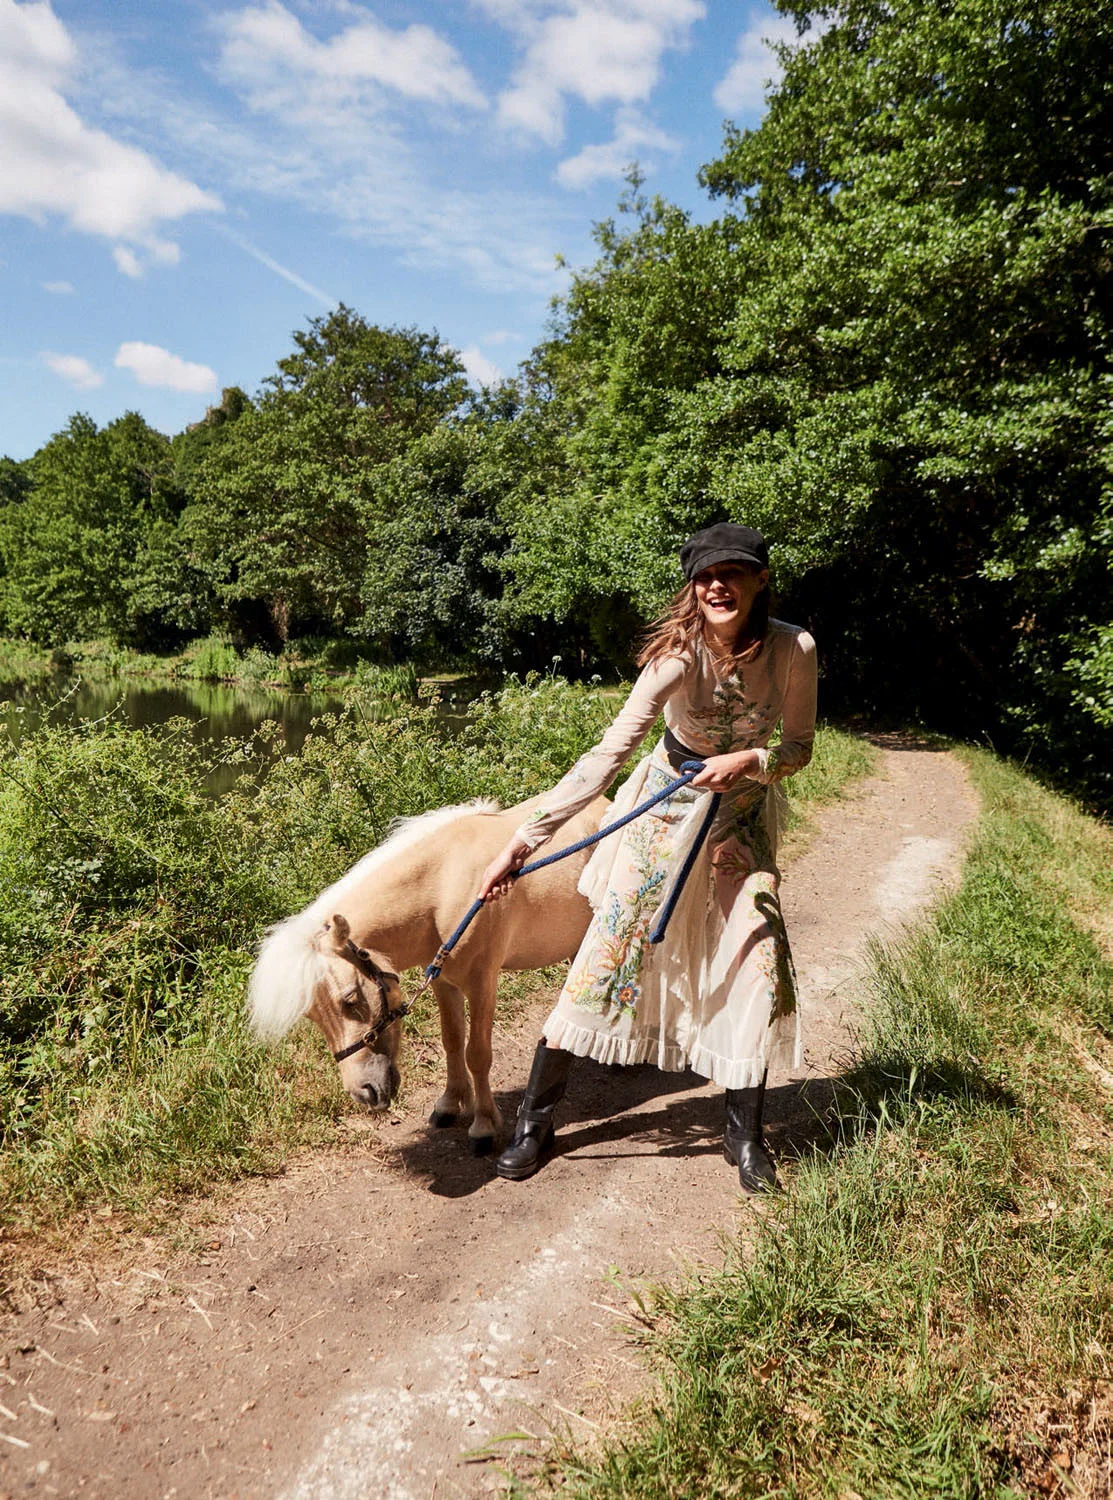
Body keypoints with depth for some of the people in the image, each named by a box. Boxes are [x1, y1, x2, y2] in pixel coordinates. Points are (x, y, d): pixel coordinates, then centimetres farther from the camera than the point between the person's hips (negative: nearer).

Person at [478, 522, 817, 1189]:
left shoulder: (794, 649, -18)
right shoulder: (680, 653, -27)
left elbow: (800, 746, -5)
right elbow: (609, 754, -32)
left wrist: (748, 760, -28)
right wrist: (526, 838, -38)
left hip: (742, 814, 3)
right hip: (667, 804, -3)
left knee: (761, 956, -3)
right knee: (612, 947, -4)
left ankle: (745, 1133, 17)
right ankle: (535, 1119, 11)